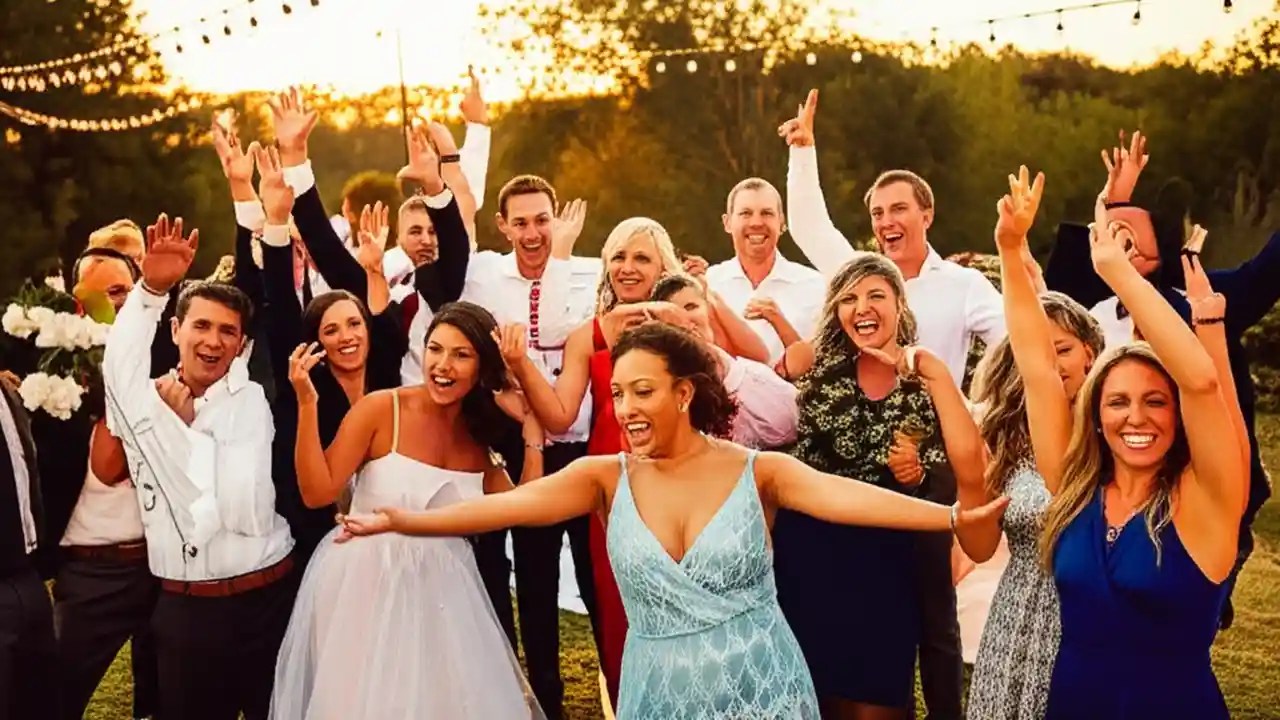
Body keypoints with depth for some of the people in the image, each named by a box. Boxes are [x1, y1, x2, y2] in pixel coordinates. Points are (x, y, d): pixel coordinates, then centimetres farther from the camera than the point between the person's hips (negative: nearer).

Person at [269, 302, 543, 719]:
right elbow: (318, 491, -15)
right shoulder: (380, 409, -12)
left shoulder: (482, 433, 2)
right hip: (368, 586, -4)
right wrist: (307, 404, -23)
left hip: (444, 595, 4)